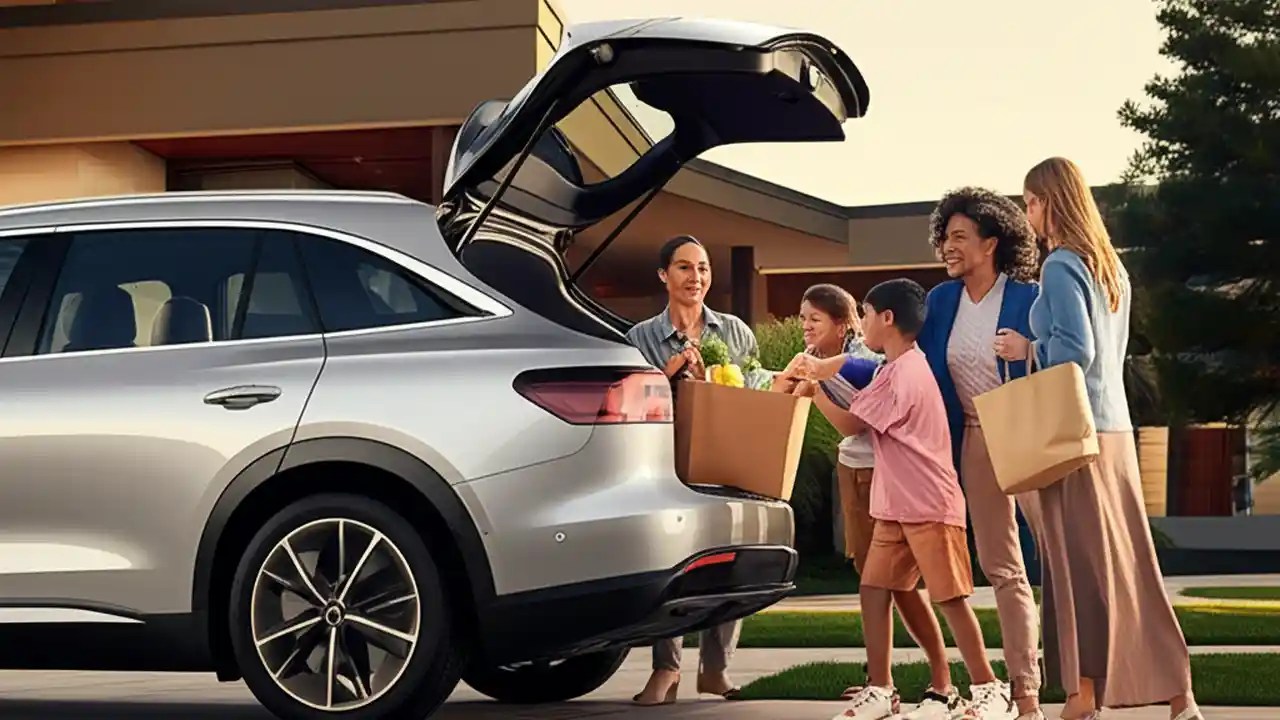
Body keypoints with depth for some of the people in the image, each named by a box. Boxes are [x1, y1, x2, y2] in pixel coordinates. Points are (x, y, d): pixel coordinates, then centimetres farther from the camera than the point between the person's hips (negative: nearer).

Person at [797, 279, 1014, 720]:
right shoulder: (899, 367, 15)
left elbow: (850, 424, -11)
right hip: (896, 506, 10)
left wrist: (812, 389, 1)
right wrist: (818, 370, 15)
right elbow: (863, 410, 20)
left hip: (931, 506, -10)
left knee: (950, 597, -6)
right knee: (874, 590, 5)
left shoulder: (904, 372, -17)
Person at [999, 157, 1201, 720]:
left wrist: (1027, 350, -3)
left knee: (1080, 563, -2)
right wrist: (1038, 346, 22)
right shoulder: (1111, 266, 15)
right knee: (1124, 560, 9)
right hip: (1113, 426, 8)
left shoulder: (1060, 267, -11)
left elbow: (1075, 351, -19)